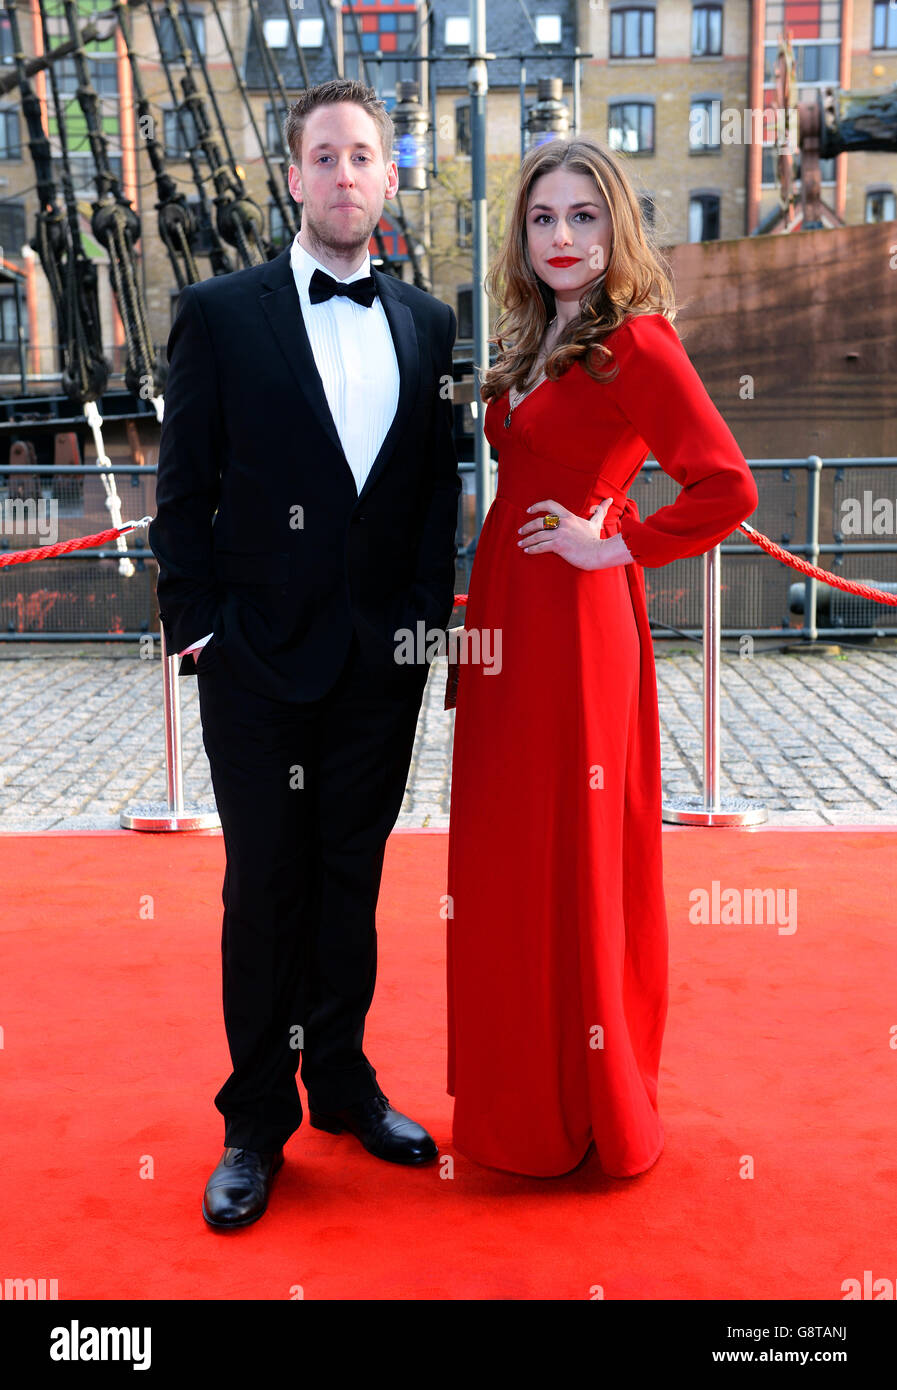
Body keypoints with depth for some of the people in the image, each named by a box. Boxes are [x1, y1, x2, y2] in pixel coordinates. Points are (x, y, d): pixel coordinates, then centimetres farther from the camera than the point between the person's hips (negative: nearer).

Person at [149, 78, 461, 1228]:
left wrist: (427, 616, 1)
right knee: (264, 888, 6)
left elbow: (438, 492, 9)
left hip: (384, 659, 3)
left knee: (352, 880, 14)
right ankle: (257, 1121, 22)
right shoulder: (221, 313, -1)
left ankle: (342, 1084, 31)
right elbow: (183, 491, -2)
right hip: (262, 658, -2)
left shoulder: (428, 325, 9)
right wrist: (196, 626, -7)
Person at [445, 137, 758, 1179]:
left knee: (570, 858, 3)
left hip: (573, 625, -8)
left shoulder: (636, 342, -12)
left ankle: (587, 1110, 22)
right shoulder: (533, 345, 14)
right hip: (508, 619, 8)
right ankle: (517, 1100, 31)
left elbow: (726, 487, -21)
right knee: (505, 858, 14)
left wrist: (618, 546, -12)